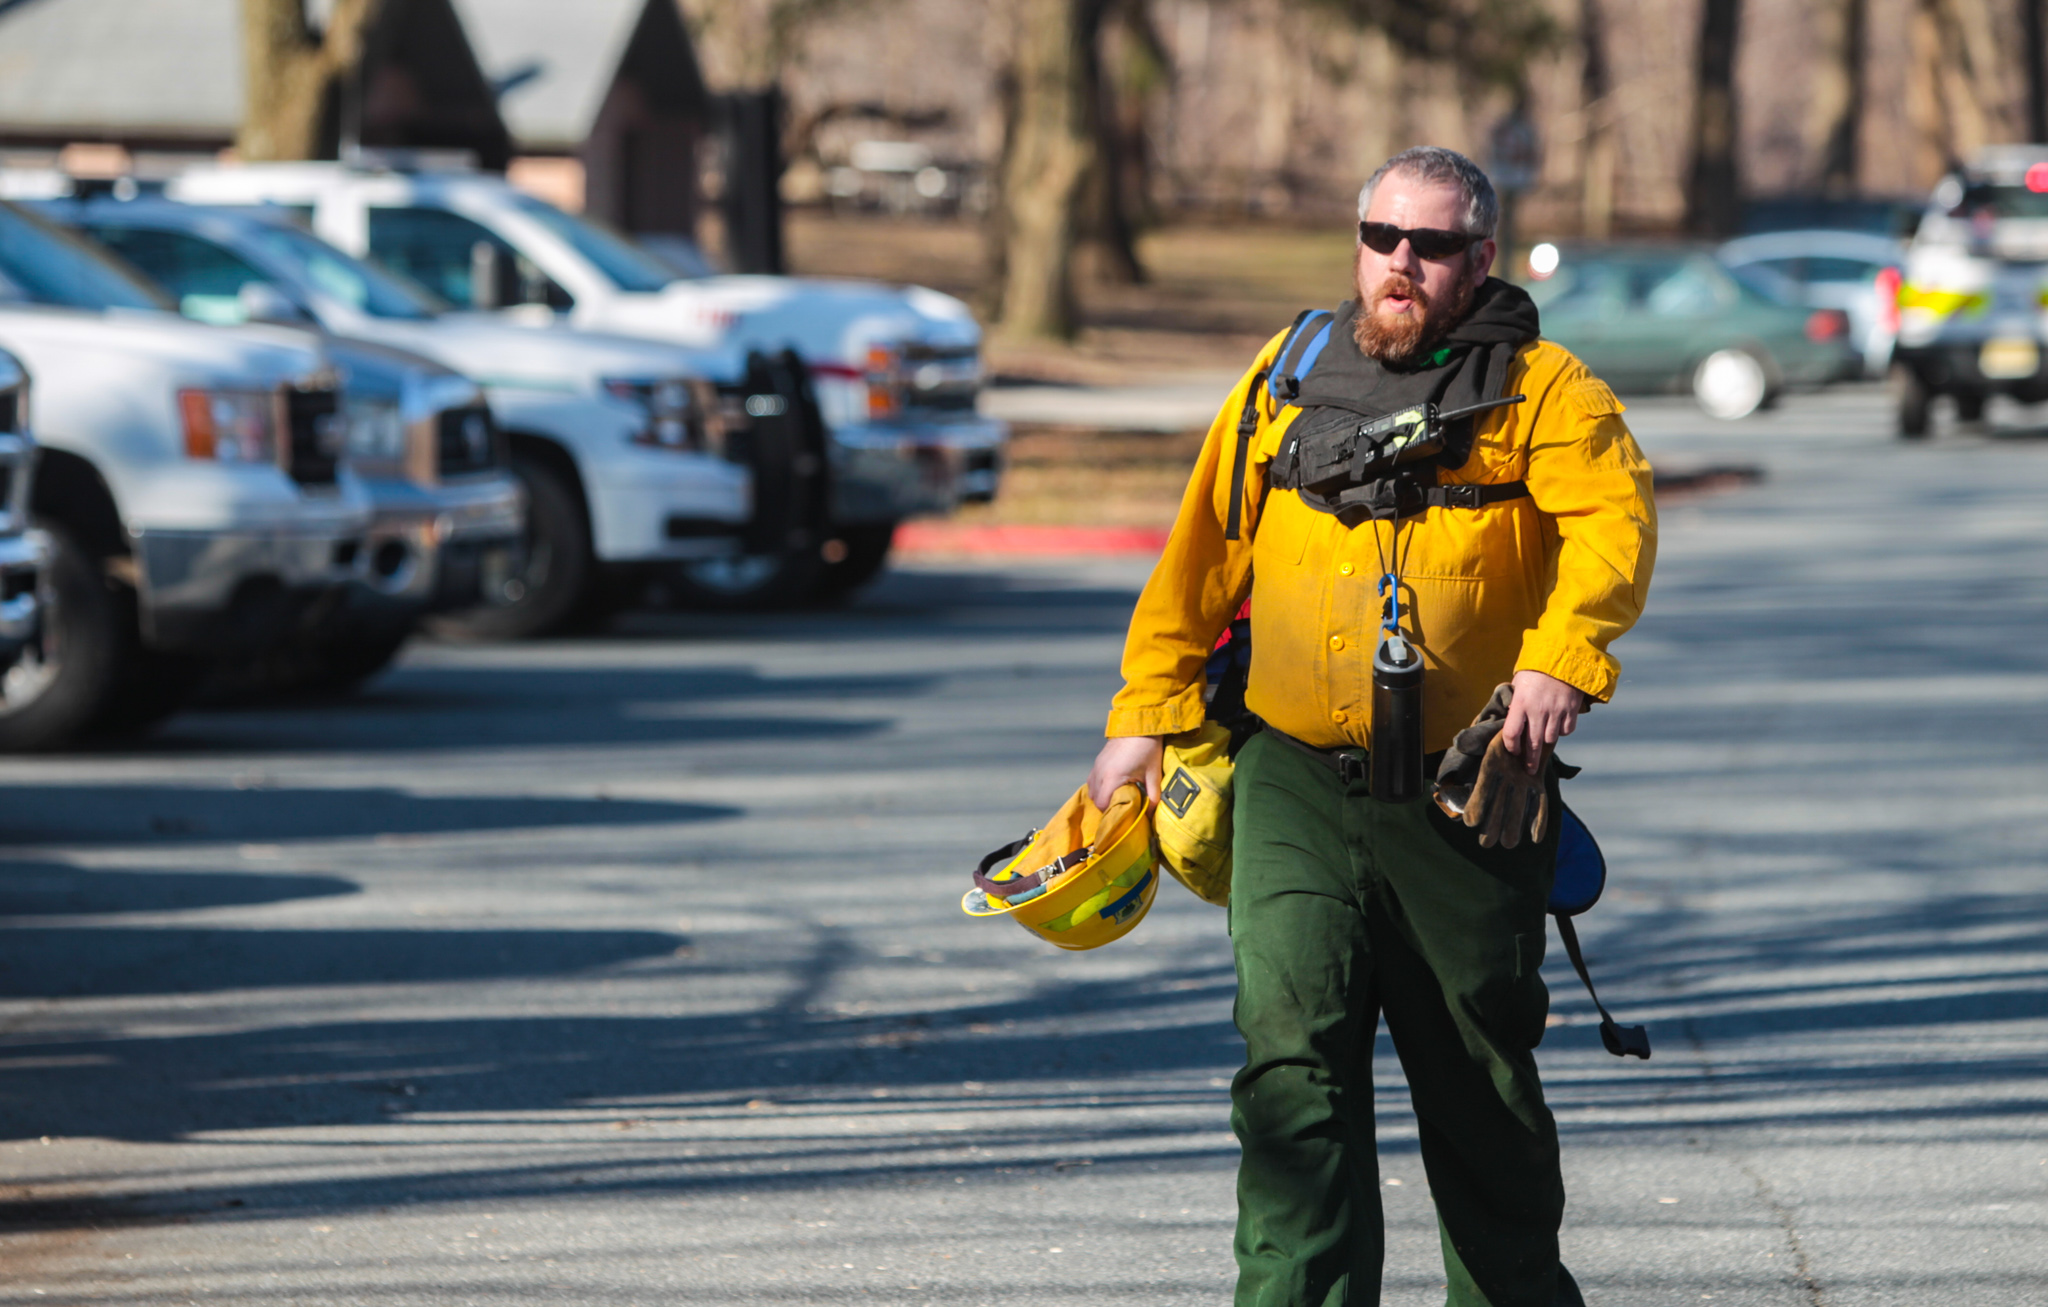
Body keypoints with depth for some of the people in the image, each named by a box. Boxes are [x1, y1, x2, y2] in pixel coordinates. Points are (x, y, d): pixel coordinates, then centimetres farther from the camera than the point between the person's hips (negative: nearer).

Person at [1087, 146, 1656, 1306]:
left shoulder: (1538, 385, 0)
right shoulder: (1289, 375, 11)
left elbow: (1616, 520, -15)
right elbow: (1203, 550, 16)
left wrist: (1561, 658, -32)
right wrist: (1148, 713, 12)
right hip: (1297, 783, 2)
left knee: (1479, 1081, 9)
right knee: (1292, 1052, -13)